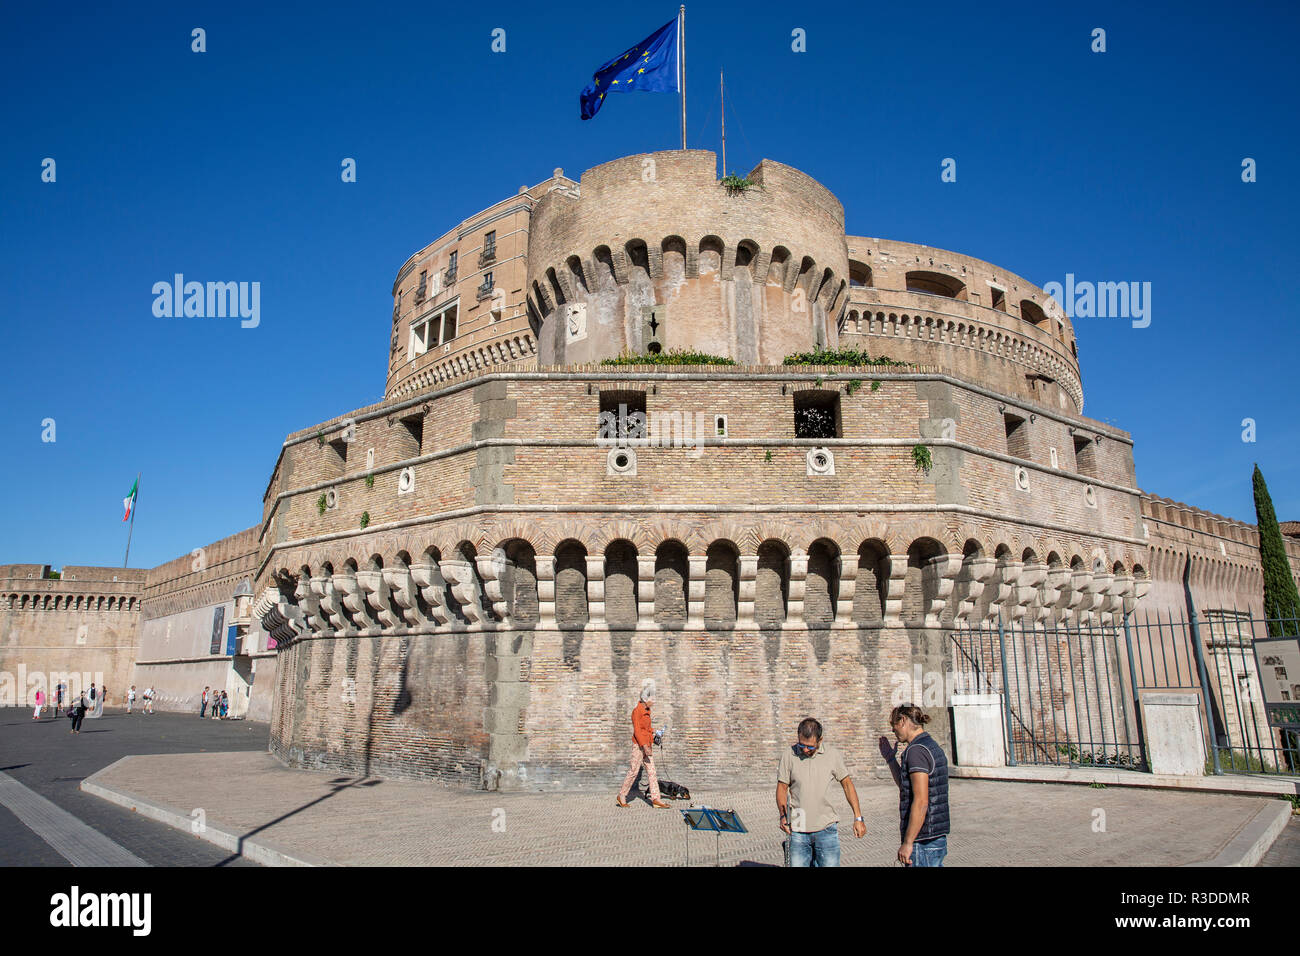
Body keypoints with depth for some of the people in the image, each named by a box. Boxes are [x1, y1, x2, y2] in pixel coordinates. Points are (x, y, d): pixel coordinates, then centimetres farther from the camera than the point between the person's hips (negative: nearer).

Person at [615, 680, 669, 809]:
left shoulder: (646, 711, 12)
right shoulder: (637, 711, -14)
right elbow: (637, 730, -19)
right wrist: (645, 746, -24)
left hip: (647, 744, 8)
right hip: (639, 745, -8)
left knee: (652, 771, 3)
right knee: (634, 771, -2)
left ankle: (655, 799, 2)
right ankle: (621, 797, 12)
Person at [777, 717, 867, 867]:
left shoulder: (833, 755, -1)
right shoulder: (788, 756, -1)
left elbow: (847, 784, 9)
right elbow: (782, 788, 4)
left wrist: (858, 818, 6)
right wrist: (783, 815, -11)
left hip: (826, 830, 0)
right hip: (798, 831, 1)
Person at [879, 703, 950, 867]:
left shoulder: (917, 750, -17)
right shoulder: (933, 746, 13)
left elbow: (921, 802, -23)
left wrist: (907, 843, -19)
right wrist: (890, 757, 21)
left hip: (922, 842, -10)